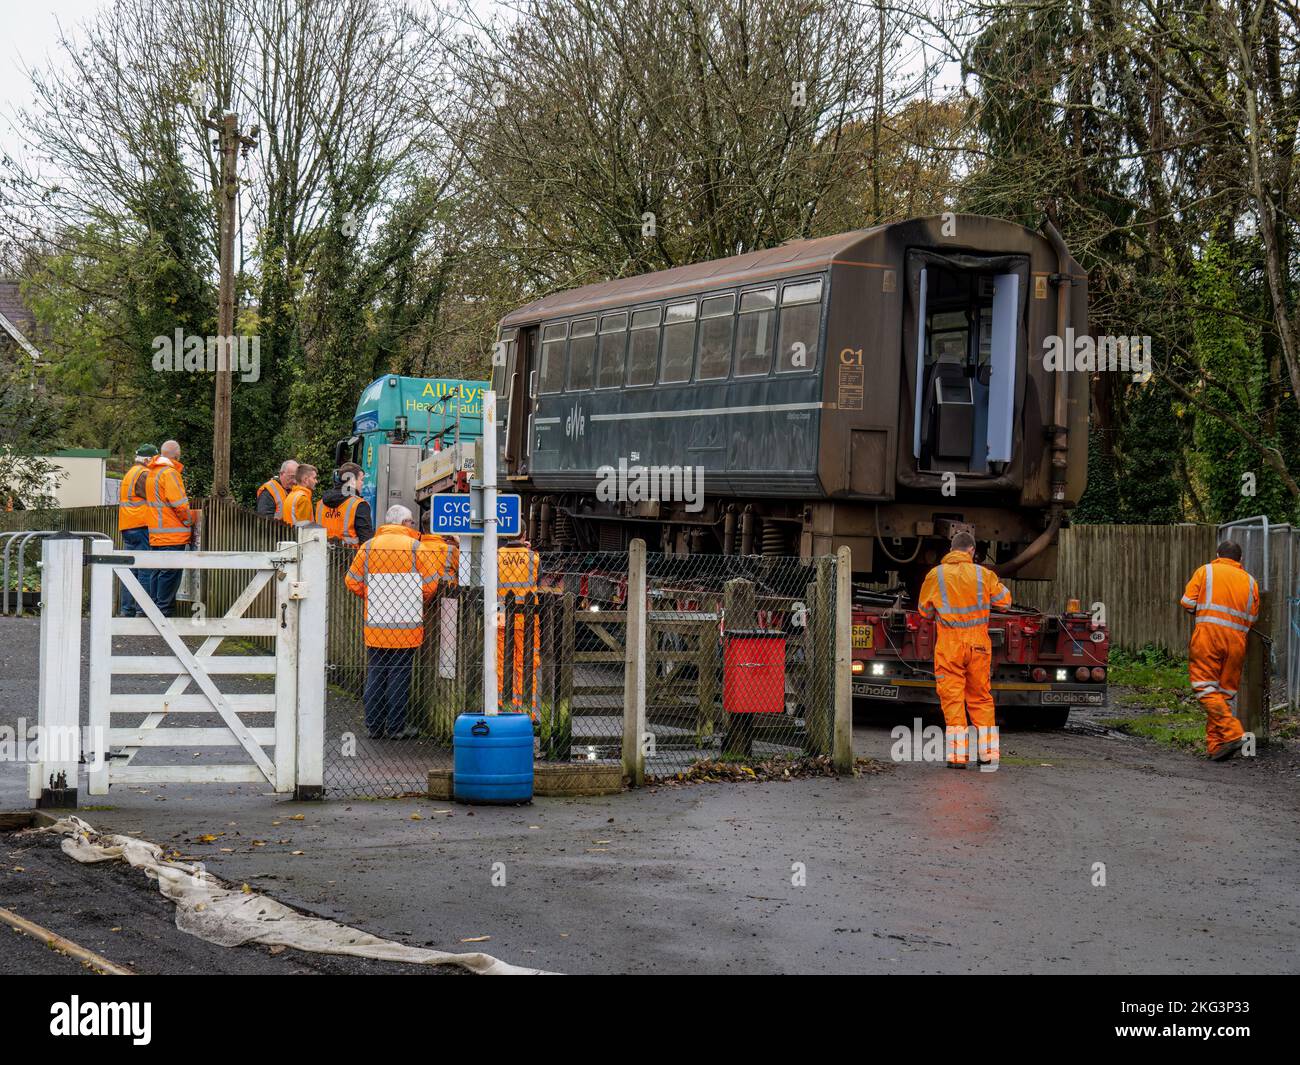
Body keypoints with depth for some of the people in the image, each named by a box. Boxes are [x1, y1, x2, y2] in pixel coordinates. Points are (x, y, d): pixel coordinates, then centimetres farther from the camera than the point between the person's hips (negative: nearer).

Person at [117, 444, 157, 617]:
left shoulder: (128, 474, 22)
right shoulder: (144, 475, -9)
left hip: (127, 529, 9)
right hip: (142, 527, -9)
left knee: (130, 570, 10)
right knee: (146, 571, -7)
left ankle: (127, 610, 11)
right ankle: (143, 610, -9)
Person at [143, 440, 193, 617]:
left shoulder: (150, 473, 15)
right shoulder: (170, 473, -13)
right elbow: (180, 504, -18)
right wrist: (190, 522, -3)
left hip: (156, 535, 9)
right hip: (173, 534, -9)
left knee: (159, 573, 14)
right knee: (170, 574, -6)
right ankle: (163, 612, -7)